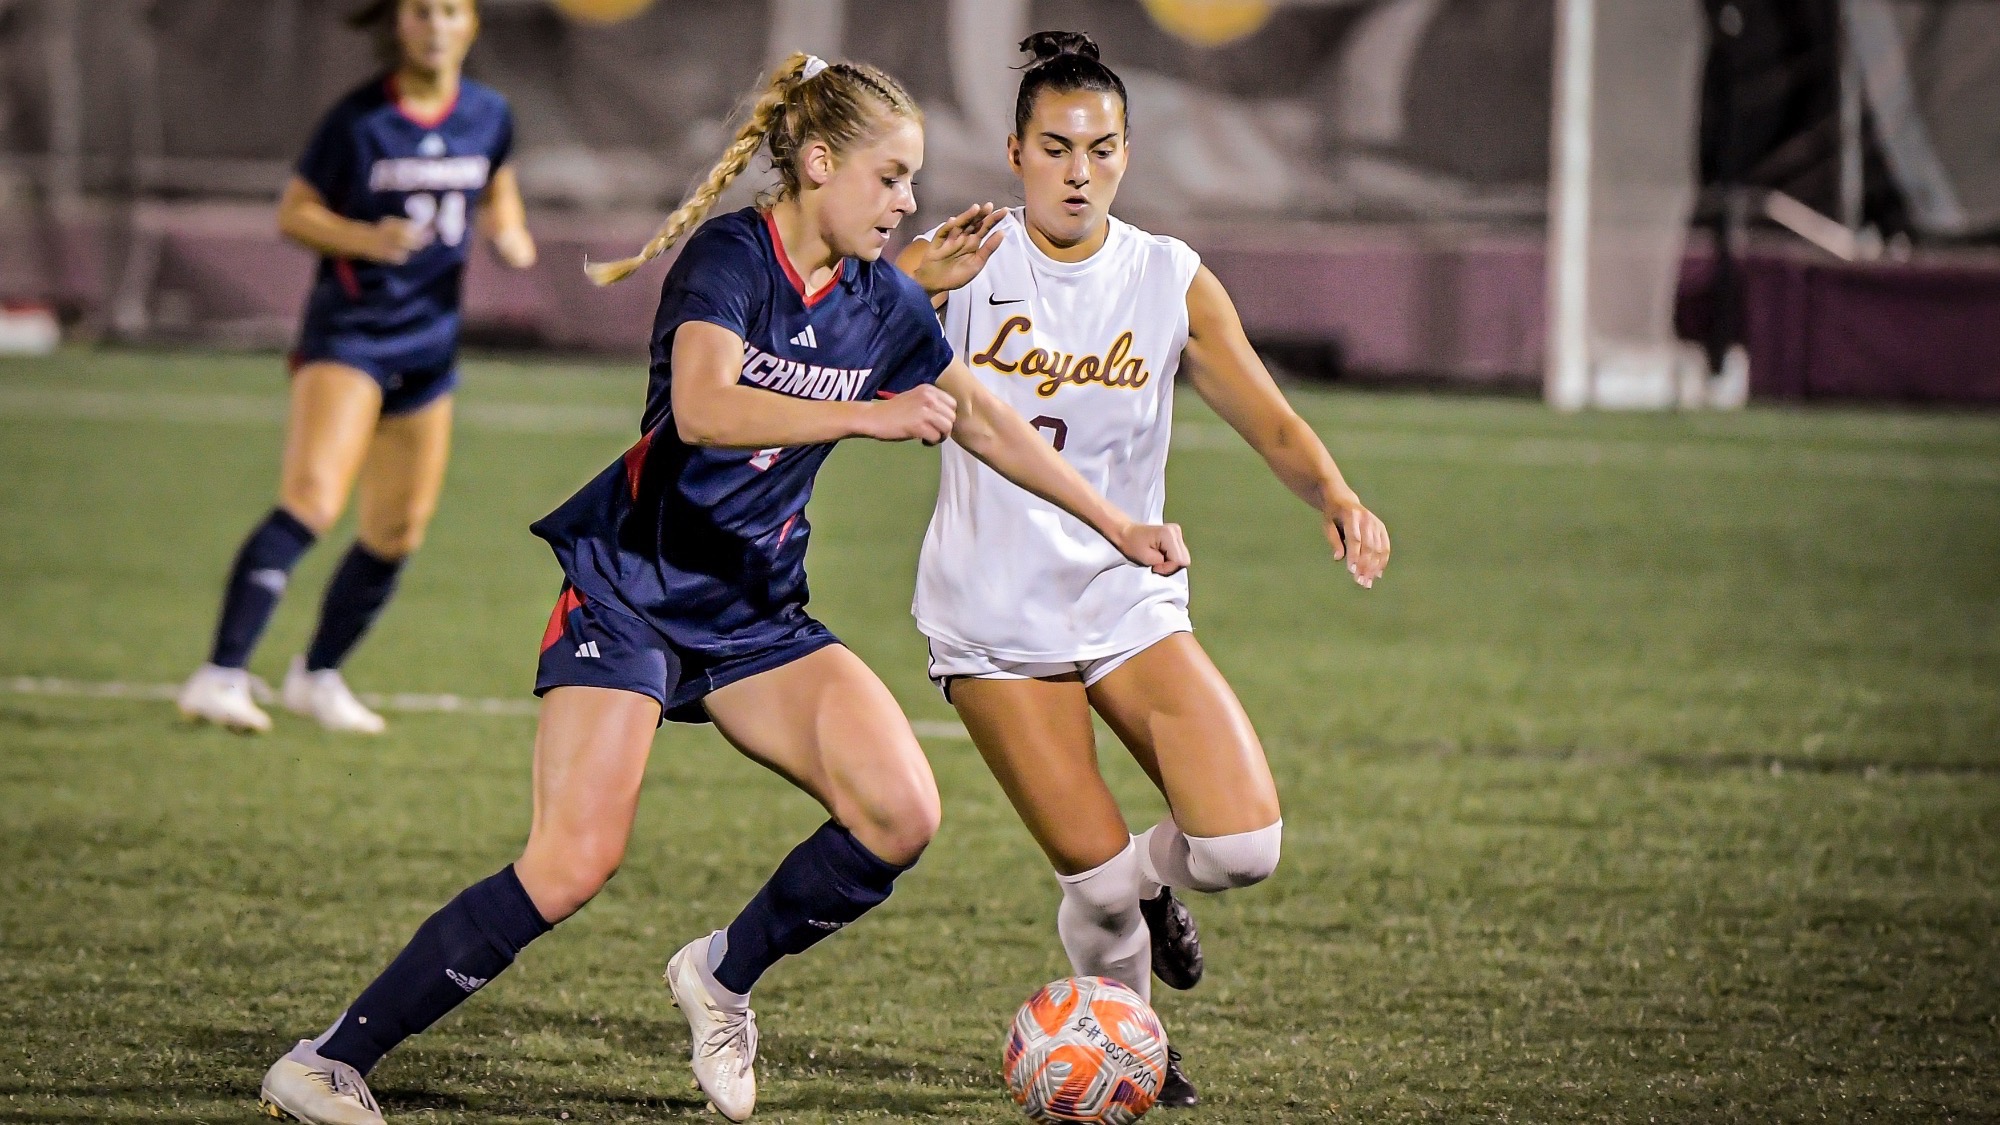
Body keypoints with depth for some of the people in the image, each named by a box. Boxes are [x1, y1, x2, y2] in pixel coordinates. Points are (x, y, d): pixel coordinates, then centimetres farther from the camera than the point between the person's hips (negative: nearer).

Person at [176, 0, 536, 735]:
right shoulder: (360, 121, -11)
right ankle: (220, 676, -28)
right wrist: (367, 239, -22)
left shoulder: (489, 117, 3)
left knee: (399, 532, 12)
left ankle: (318, 675, 31)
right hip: (347, 334, -6)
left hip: (429, 343, 6)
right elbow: (294, 213, -5)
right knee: (311, 501, -24)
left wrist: (510, 234, 2)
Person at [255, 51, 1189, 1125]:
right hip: (630, 584, -7)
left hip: (755, 611, 7)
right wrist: (869, 415, -36)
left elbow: (983, 421, 20)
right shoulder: (729, 255, -15)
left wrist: (1117, 526, 20)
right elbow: (703, 407, -33)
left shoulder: (882, 304, 5)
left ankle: (723, 975, 13)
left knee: (900, 816, -12)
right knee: (573, 865, -20)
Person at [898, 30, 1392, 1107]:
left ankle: (1149, 873, 22)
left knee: (1244, 842, -15)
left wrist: (1333, 493, -29)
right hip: (996, 618, -2)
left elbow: (1270, 421, -8)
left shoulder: (1172, 282, -1)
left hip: (1130, 602, 2)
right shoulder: (968, 265, -7)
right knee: (1098, 876, -9)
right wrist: (917, 280, -35)